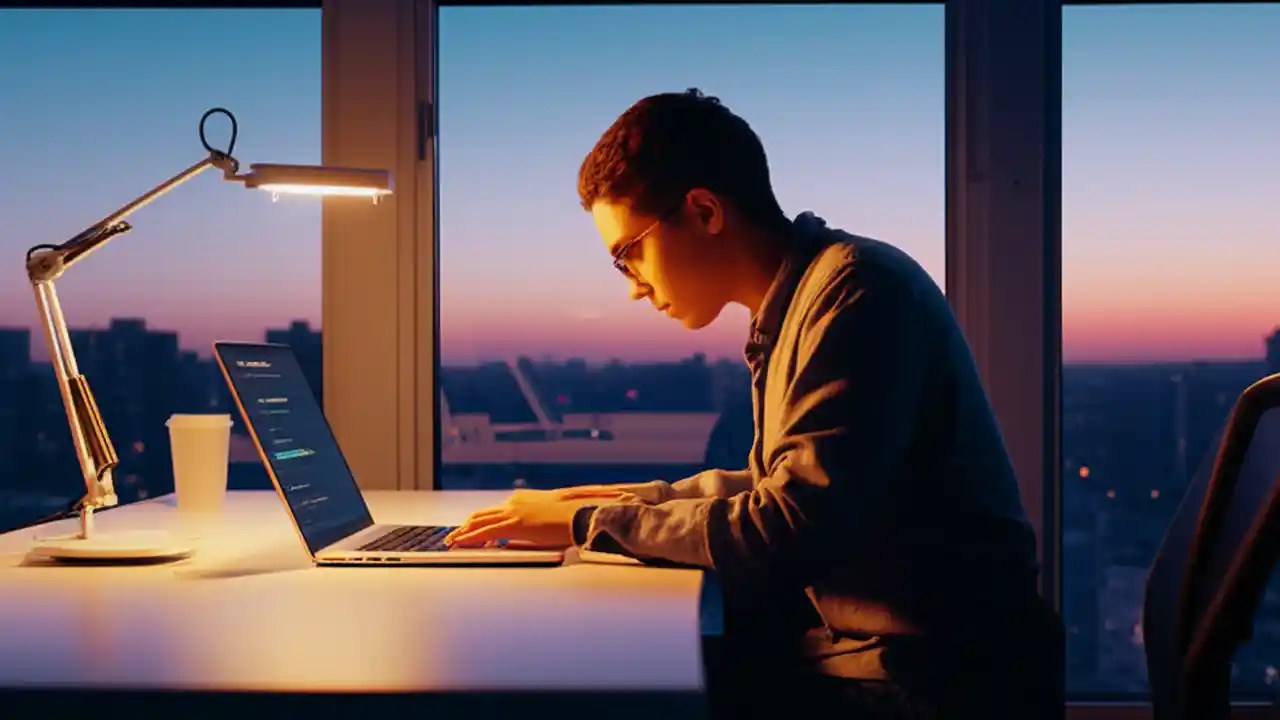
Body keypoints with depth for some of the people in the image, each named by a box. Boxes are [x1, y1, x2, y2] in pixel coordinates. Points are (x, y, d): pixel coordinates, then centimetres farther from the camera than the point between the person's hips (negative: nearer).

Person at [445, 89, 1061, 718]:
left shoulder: (857, 289, -17)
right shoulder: (792, 306, 11)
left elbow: (793, 529, -23)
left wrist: (590, 523, -13)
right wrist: (640, 499, 13)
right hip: (853, 642, 8)